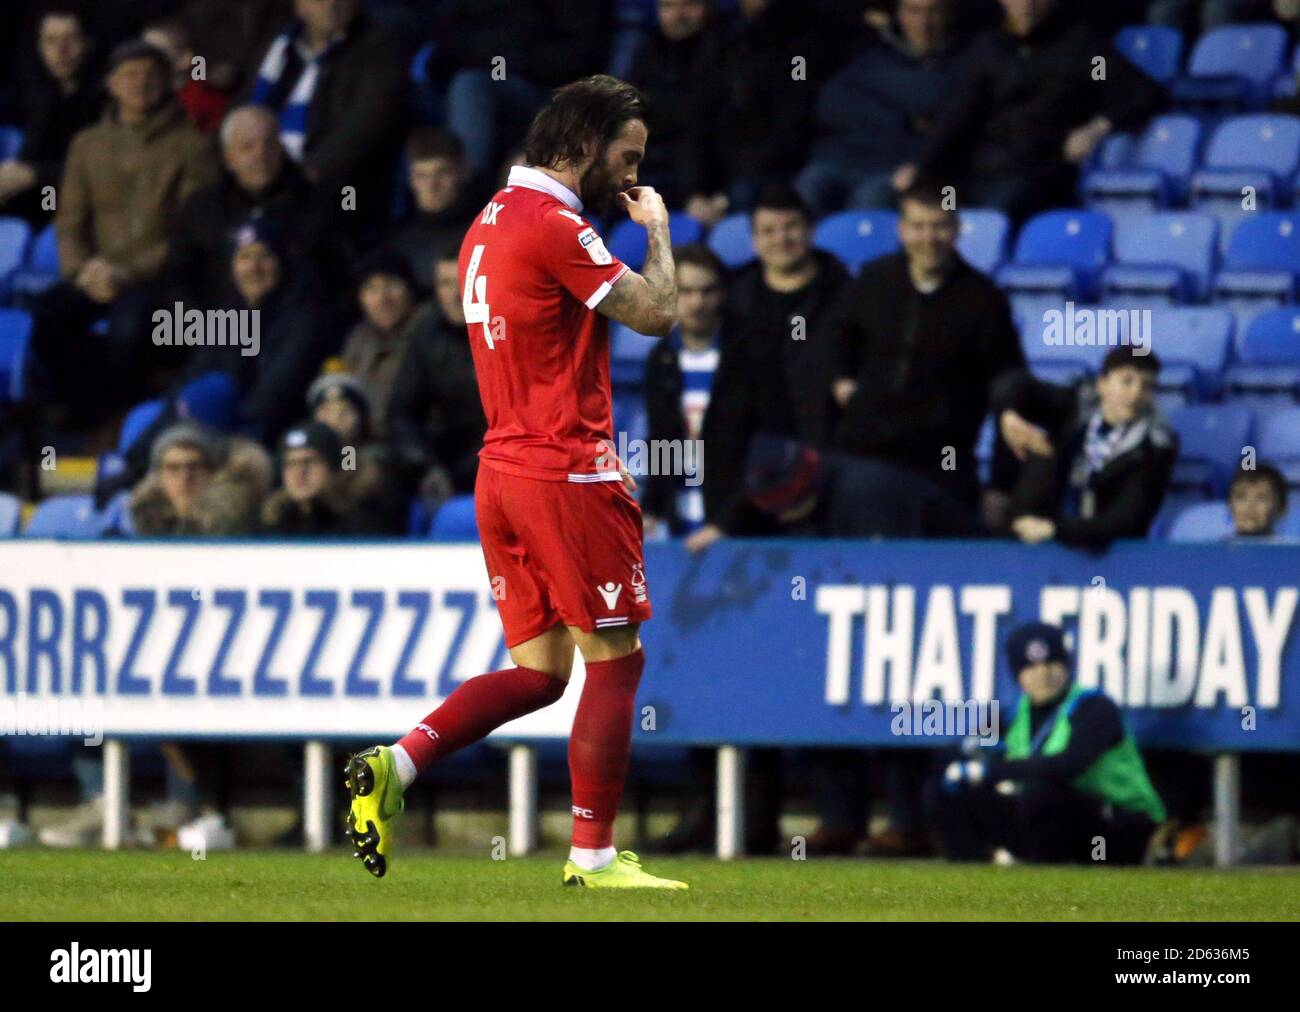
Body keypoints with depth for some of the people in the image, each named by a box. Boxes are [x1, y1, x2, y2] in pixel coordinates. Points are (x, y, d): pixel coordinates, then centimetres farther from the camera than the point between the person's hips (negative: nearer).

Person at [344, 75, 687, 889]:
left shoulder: (491, 224, 15)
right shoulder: (555, 226, -15)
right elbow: (655, 311, -14)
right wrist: (657, 227, 0)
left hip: (502, 470, 9)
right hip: (568, 473, -9)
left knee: (536, 672, 10)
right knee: (615, 660, 0)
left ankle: (394, 766, -6)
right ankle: (593, 855, 1)